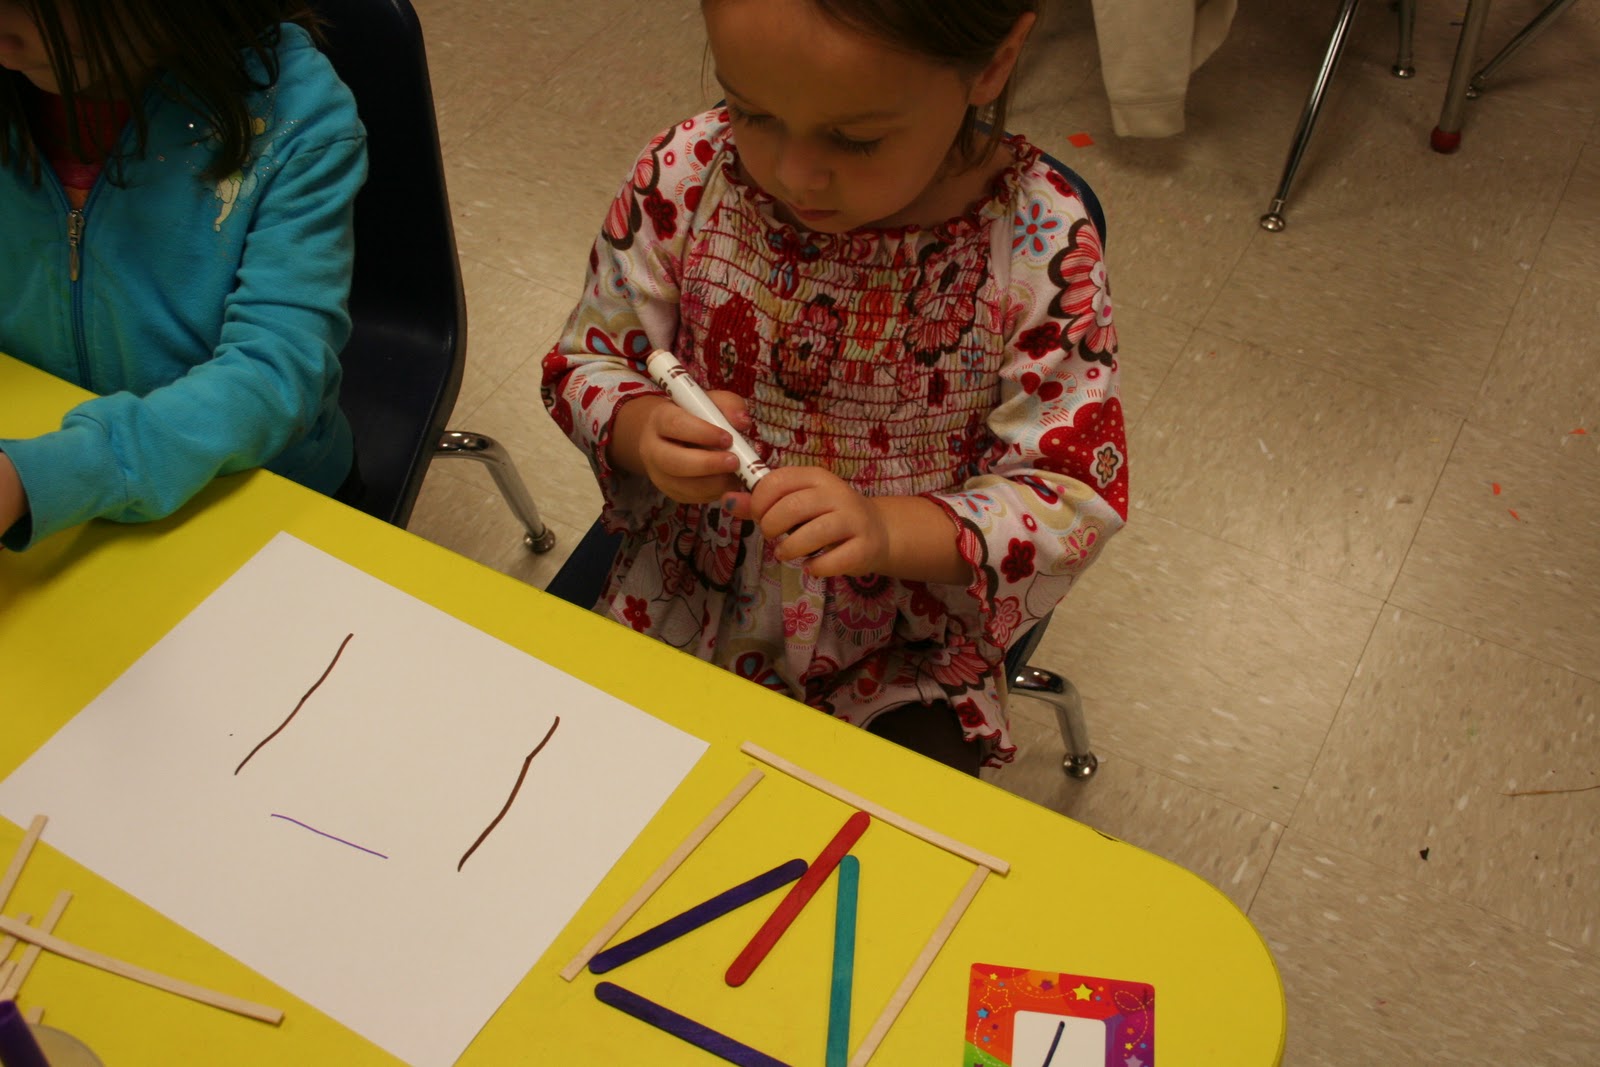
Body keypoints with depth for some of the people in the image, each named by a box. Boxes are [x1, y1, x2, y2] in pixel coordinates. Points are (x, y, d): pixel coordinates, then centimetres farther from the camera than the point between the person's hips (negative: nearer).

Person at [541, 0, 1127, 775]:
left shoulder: (1037, 247, -22)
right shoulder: (686, 176, -16)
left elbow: (1076, 497, -18)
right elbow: (586, 363, -3)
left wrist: (887, 530, -35)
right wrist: (643, 432, -27)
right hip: (685, 601, 2)